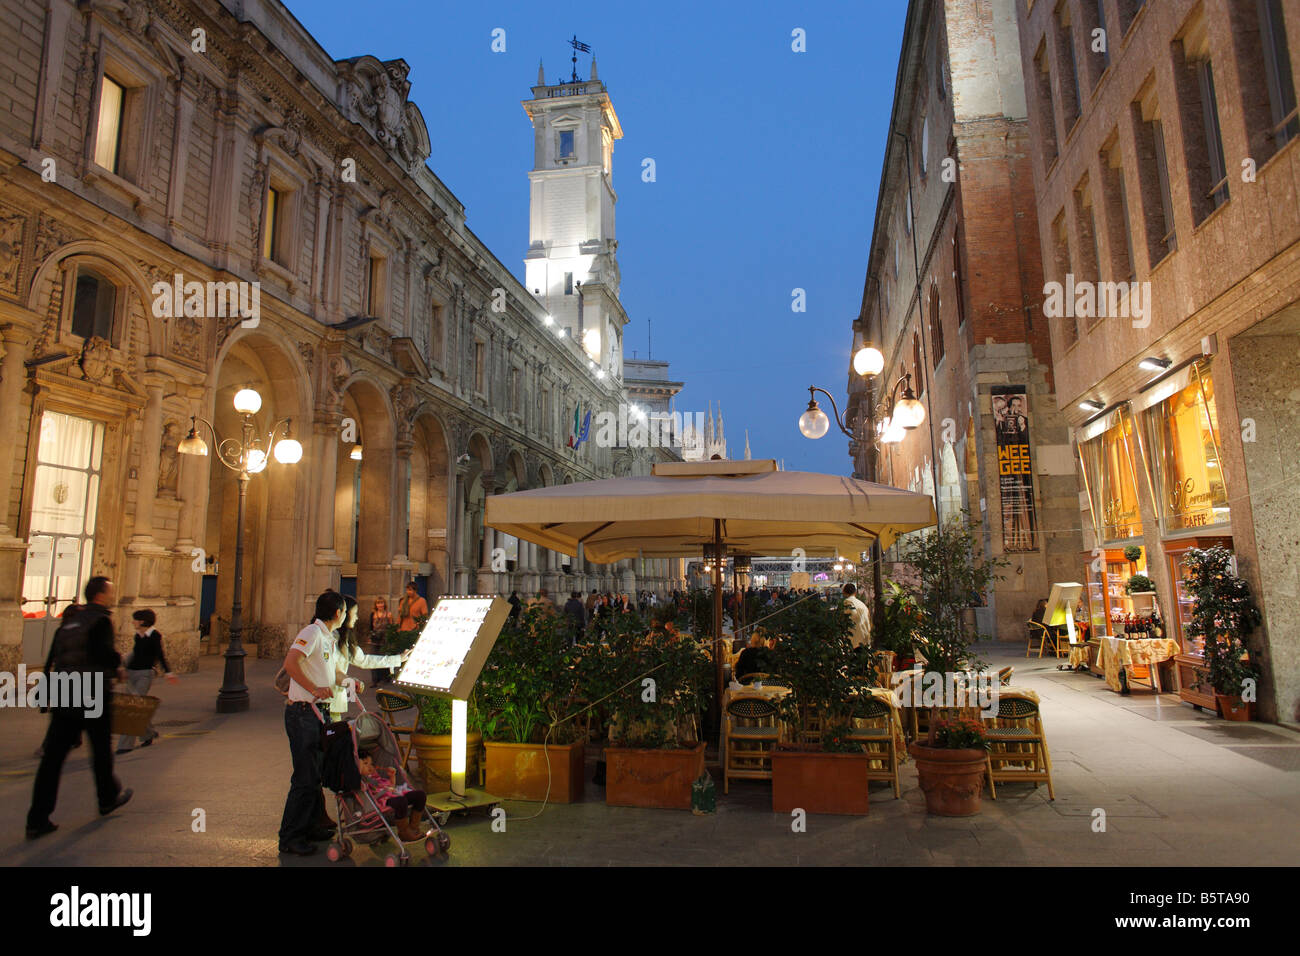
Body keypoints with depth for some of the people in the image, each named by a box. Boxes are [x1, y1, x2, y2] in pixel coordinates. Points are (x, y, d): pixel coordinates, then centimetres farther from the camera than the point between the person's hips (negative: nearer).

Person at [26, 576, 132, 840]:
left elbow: (52, 660, 15)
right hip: (92, 697, -6)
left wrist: (49, 692, 19)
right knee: (101, 749, 12)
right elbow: (104, 653, -24)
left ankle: (37, 819, 3)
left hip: (62, 697, 6)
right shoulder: (101, 620, -9)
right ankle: (108, 798, 28)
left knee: (53, 755, 4)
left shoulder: (69, 621, 14)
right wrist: (118, 667, -4)